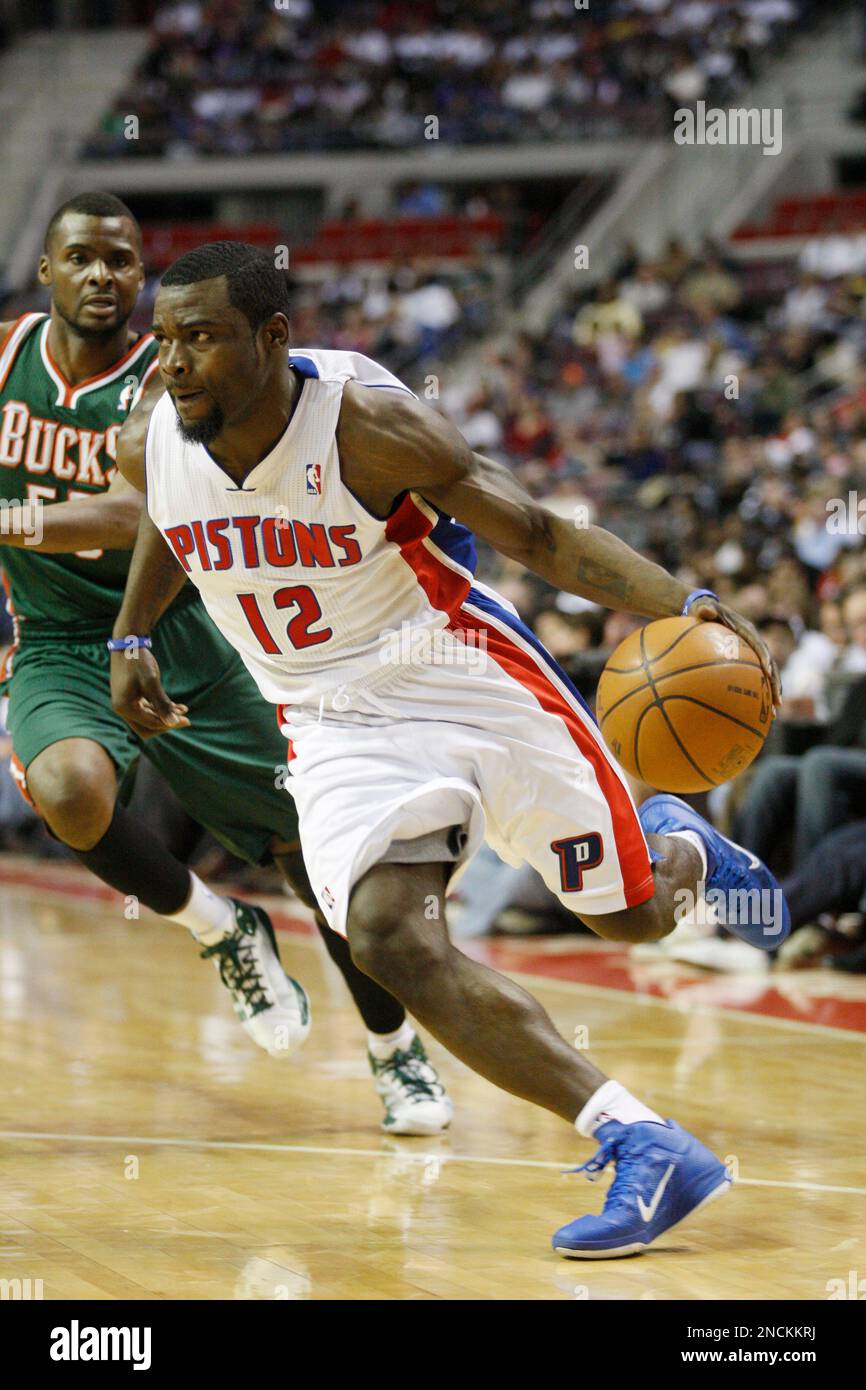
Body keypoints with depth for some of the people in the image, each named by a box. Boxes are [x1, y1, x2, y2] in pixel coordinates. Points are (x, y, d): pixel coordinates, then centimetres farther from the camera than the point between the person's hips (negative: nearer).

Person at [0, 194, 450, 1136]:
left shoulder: (167, 386, -13)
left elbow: (134, 516, -31)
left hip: (173, 636, -1)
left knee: (308, 845, -2)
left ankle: (396, 1052, 20)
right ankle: (224, 933, -3)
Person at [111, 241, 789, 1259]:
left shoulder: (363, 422, -24)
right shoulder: (153, 449, -9)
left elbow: (538, 534, -20)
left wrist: (684, 608, -32)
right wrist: (130, 638, 12)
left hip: (464, 676, -3)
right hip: (338, 724, 3)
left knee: (630, 913, 8)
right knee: (388, 939, -23)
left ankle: (679, 848, 50)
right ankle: (640, 1145, -23)